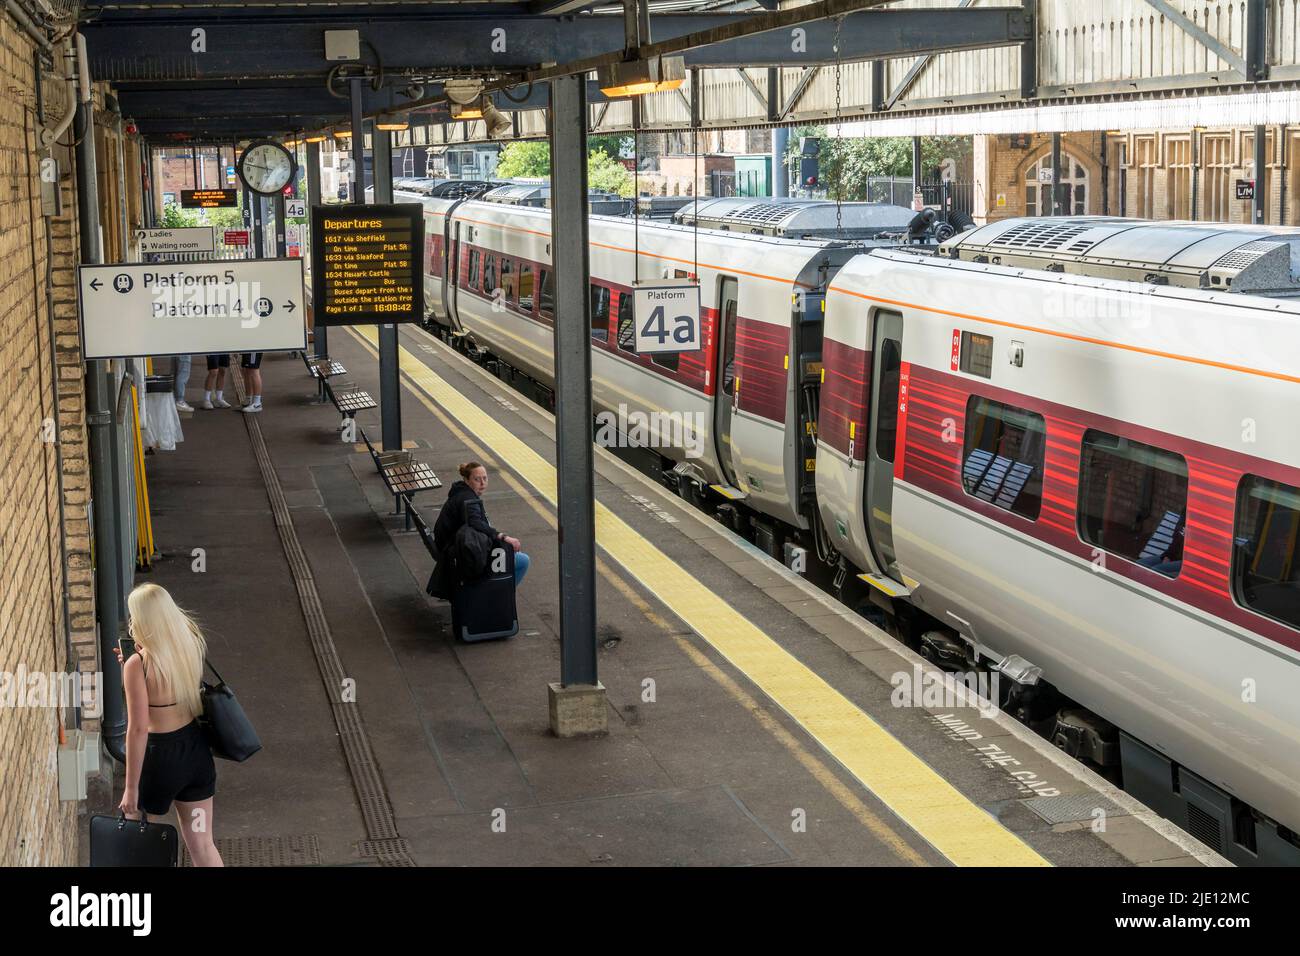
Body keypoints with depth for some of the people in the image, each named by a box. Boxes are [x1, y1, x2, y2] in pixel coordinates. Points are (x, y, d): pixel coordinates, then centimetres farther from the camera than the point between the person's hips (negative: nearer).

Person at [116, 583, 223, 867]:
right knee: (202, 844, 12)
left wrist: (131, 788, -17)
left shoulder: (138, 665, -21)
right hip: (197, 750, 6)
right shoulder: (191, 645, -3)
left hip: (161, 758, -6)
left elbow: (138, 729, -22)